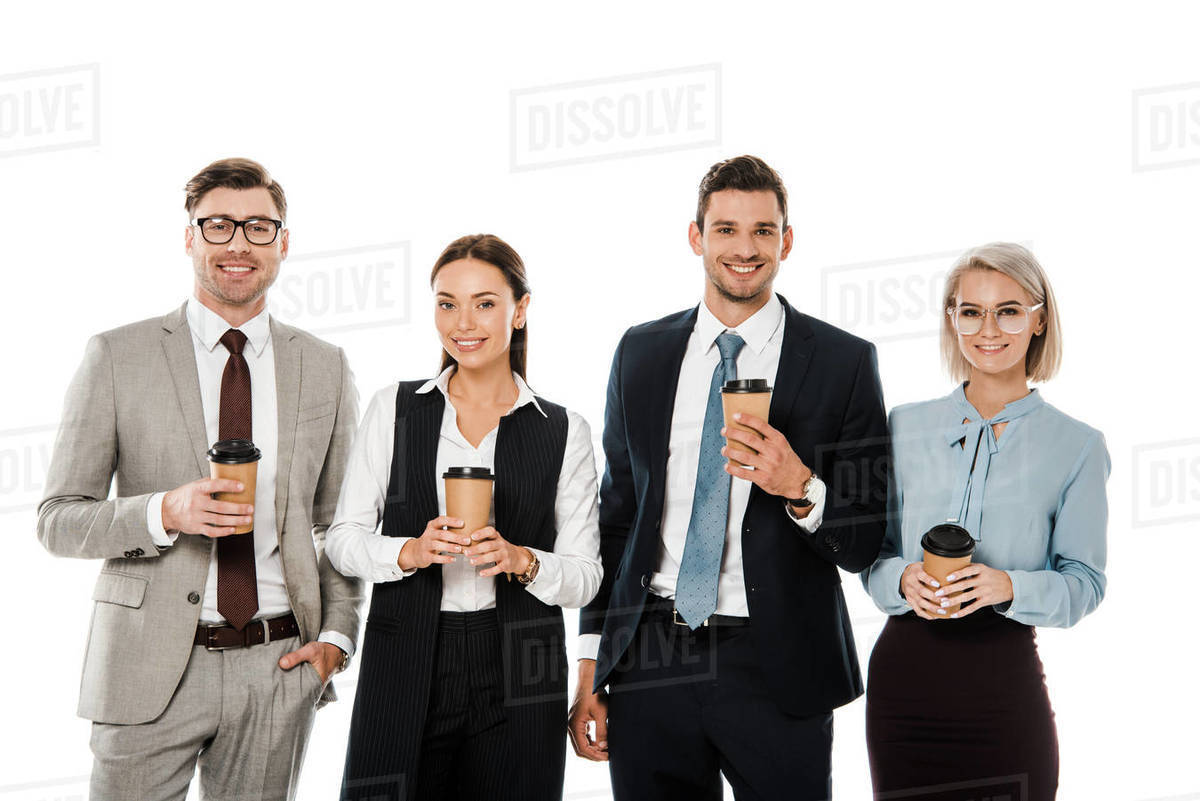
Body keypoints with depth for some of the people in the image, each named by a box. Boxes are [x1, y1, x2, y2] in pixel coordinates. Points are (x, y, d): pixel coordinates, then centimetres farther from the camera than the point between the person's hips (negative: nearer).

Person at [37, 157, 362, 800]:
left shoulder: (325, 368, 10)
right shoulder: (117, 357, 0)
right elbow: (57, 520, -1)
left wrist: (335, 637, 2)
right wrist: (165, 513, -18)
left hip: (276, 673, 3)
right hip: (151, 670, -2)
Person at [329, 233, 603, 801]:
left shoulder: (564, 433, 6)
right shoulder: (394, 409, 7)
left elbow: (585, 576, 5)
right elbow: (343, 540, 6)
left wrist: (521, 560, -14)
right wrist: (409, 552, -13)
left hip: (517, 681, 0)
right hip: (405, 666, 0)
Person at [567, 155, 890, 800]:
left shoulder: (844, 363, -1)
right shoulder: (641, 353, 9)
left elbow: (866, 543, 0)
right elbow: (614, 513, 14)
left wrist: (801, 488, -20)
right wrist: (590, 672, 10)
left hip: (777, 673, -3)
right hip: (648, 667, 3)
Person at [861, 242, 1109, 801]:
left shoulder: (1076, 446, 2)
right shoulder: (906, 426, 9)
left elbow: (1083, 582, -1)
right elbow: (873, 554, 10)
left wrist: (1009, 587, -20)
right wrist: (905, 579, -12)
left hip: (1004, 682, -2)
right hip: (904, 667, 2)